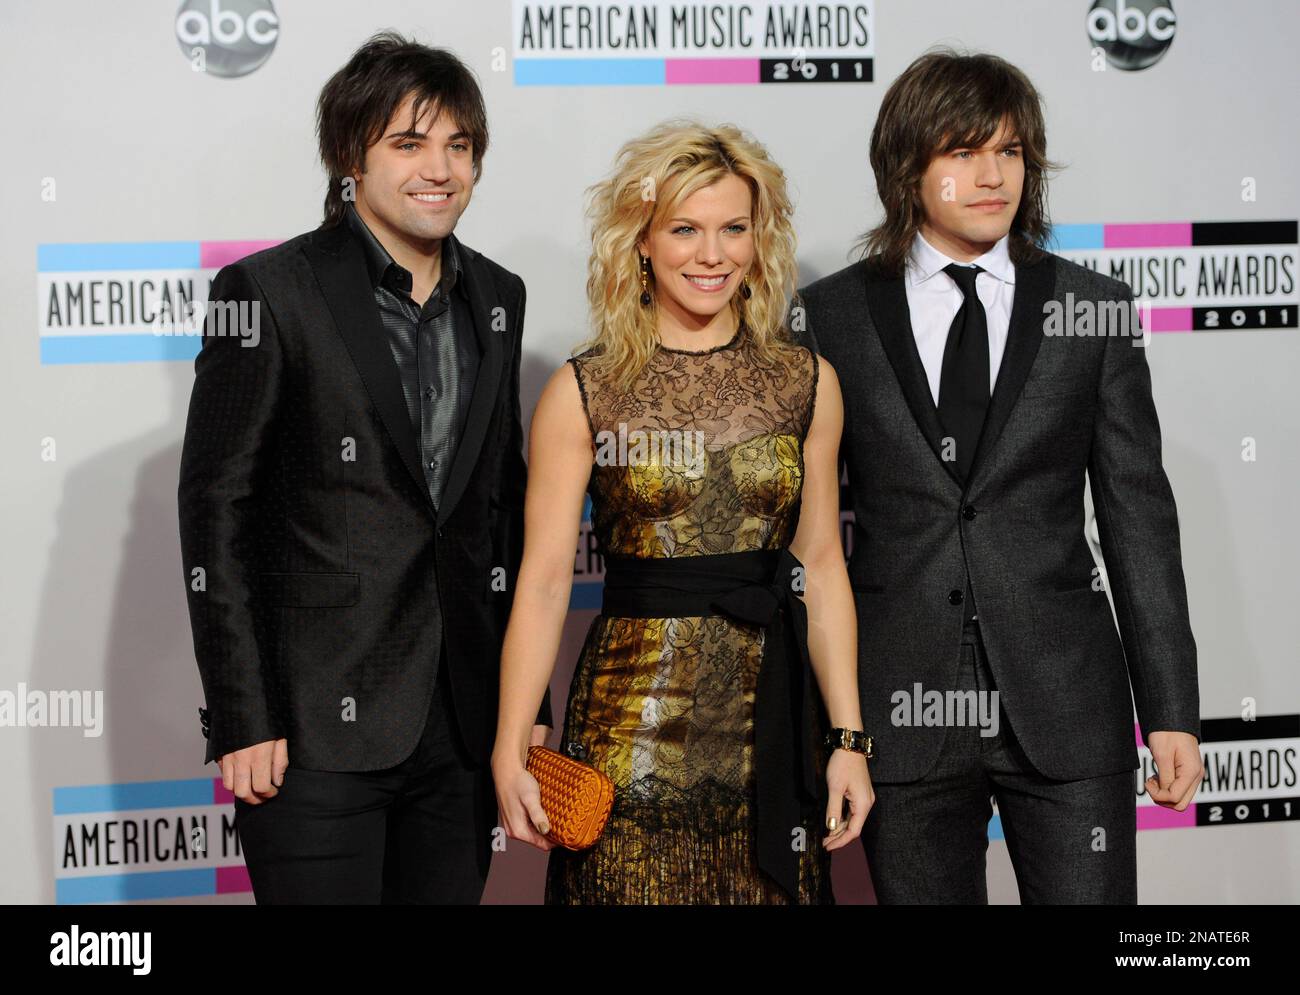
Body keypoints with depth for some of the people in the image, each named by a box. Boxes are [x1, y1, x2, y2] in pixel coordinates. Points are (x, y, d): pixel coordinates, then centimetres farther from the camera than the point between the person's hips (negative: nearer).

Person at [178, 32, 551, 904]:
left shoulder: (497, 298, 11)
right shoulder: (269, 293, -7)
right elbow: (215, 512, -8)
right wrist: (242, 721, -12)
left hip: (465, 723, 5)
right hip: (316, 729, -5)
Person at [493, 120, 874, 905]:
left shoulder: (807, 383, 5)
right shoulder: (583, 393, -3)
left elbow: (821, 567, 7)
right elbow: (543, 580, -5)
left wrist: (849, 739, 3)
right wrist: (510, 752, -11)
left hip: (771, 725, 2)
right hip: (631, 731, -2)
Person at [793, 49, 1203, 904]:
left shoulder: (1094, 309, 5)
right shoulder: (832, 316, 4)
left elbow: (1138, 515, 5)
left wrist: (1171, 710, 1)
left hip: (1065, 704, 0)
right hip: (903, 705, 0)